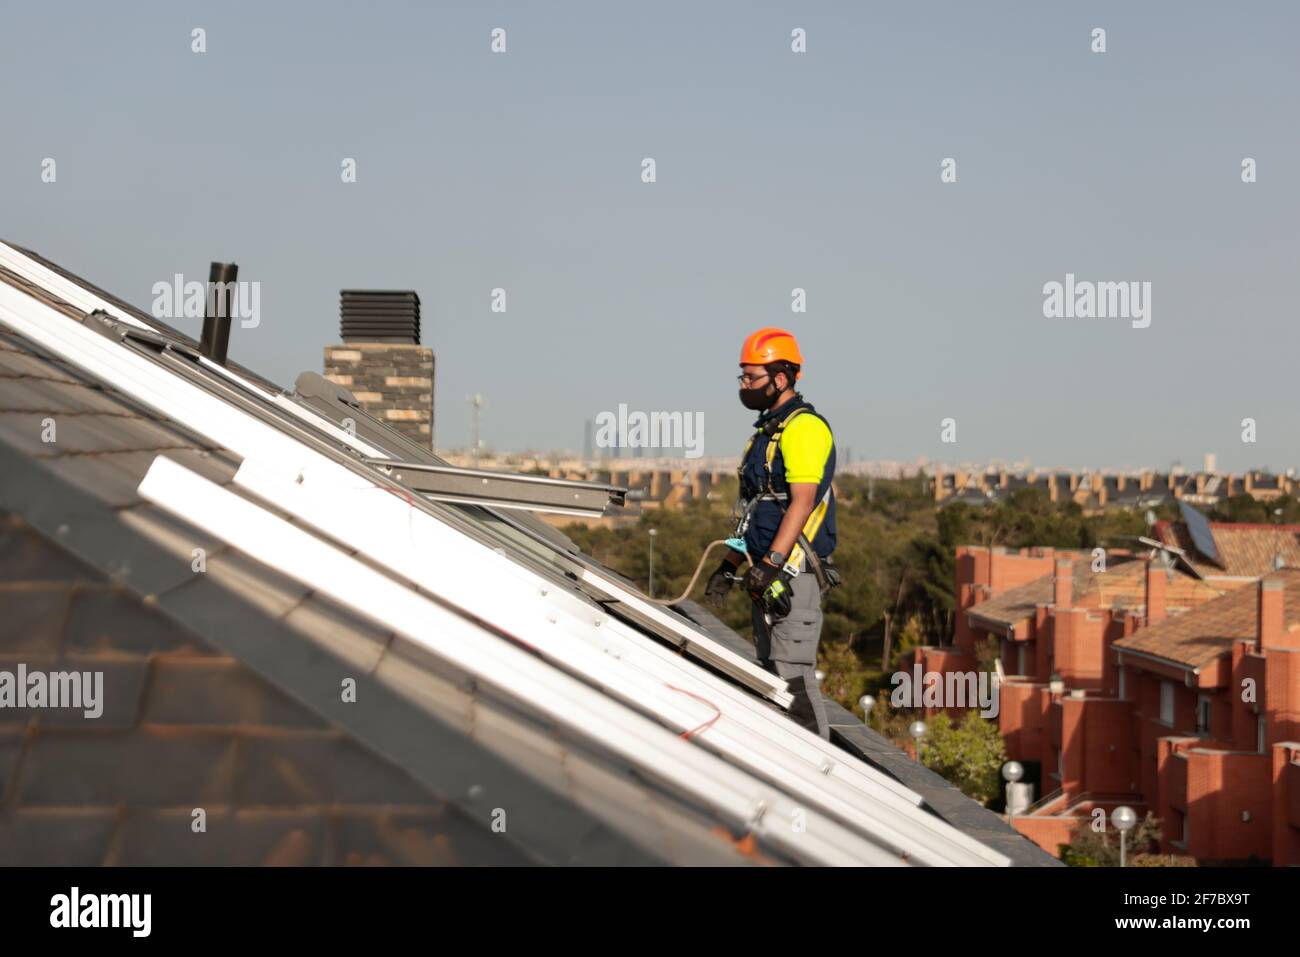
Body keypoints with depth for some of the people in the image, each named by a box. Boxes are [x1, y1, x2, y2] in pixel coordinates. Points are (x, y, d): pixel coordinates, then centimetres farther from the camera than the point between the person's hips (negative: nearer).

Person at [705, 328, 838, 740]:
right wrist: (730, 566, 21)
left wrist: (771, 564, -27)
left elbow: (802, 502, -21)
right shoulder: (768, 429, 19)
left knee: (792, 674, -12)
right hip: (767, 572, 10)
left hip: (792, 571, -10)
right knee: (773, 673, 12)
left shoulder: (803, 427, -12)